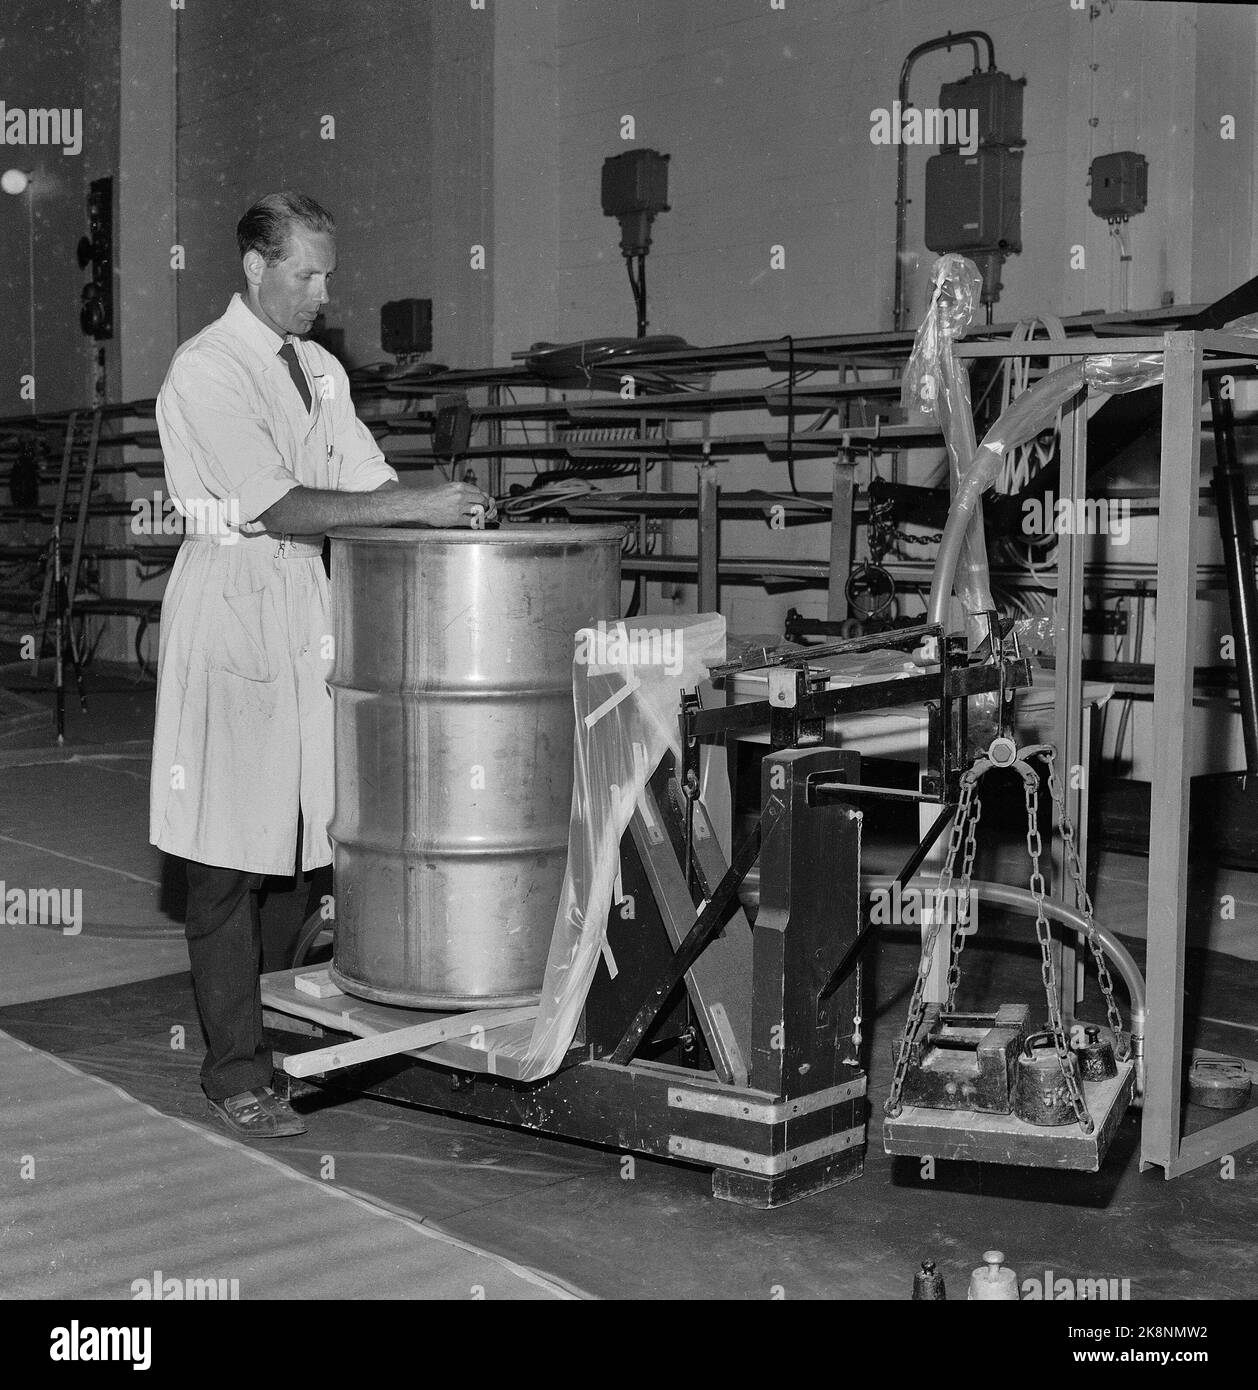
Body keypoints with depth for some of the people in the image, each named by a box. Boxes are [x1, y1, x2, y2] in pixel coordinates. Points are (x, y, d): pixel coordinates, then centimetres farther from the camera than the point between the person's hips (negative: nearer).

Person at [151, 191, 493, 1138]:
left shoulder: (321, 370, 14)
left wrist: (452, 512, -7)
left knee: (302, 835, 6)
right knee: (229, 857, -2)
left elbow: (367, 484, 11)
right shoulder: (205, 370, -9)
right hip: (231, 600, -7)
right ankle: (236, 1071, 6)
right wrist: (414, 507, -20)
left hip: (309, 600, 7)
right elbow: (274, 504, -17)